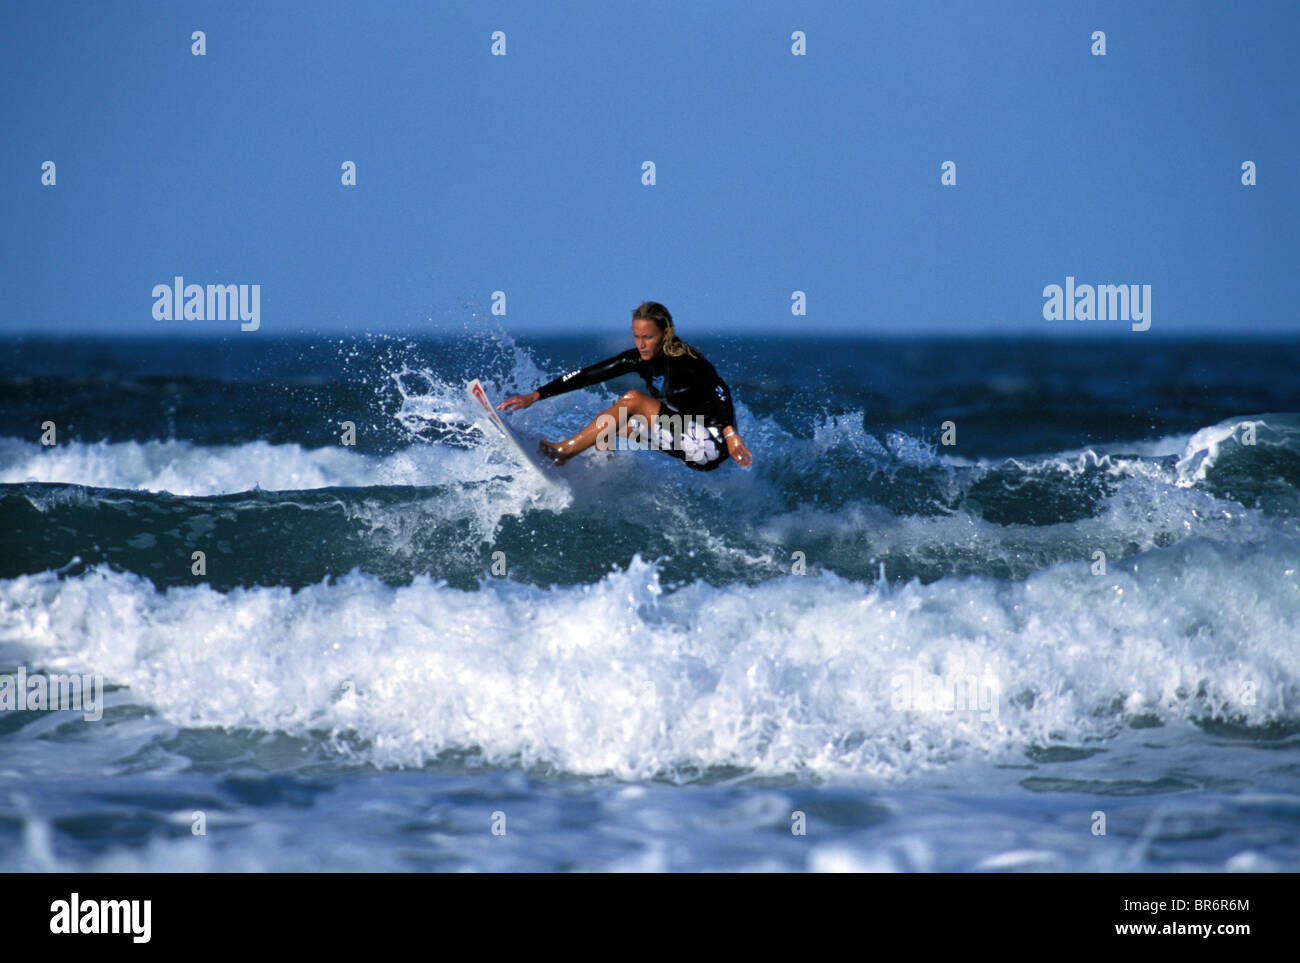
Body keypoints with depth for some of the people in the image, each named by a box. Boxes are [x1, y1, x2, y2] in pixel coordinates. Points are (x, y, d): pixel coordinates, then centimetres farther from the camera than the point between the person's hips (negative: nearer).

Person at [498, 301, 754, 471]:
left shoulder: (685, 361, -19)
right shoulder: (640, 359, 1)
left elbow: (720, 392, -29)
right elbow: (588, 375, 2)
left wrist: (729, 432, -45)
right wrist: (536, 396, -1)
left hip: (713, 444, -9)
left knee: (633, 400, -17)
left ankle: (563, 451, -11)